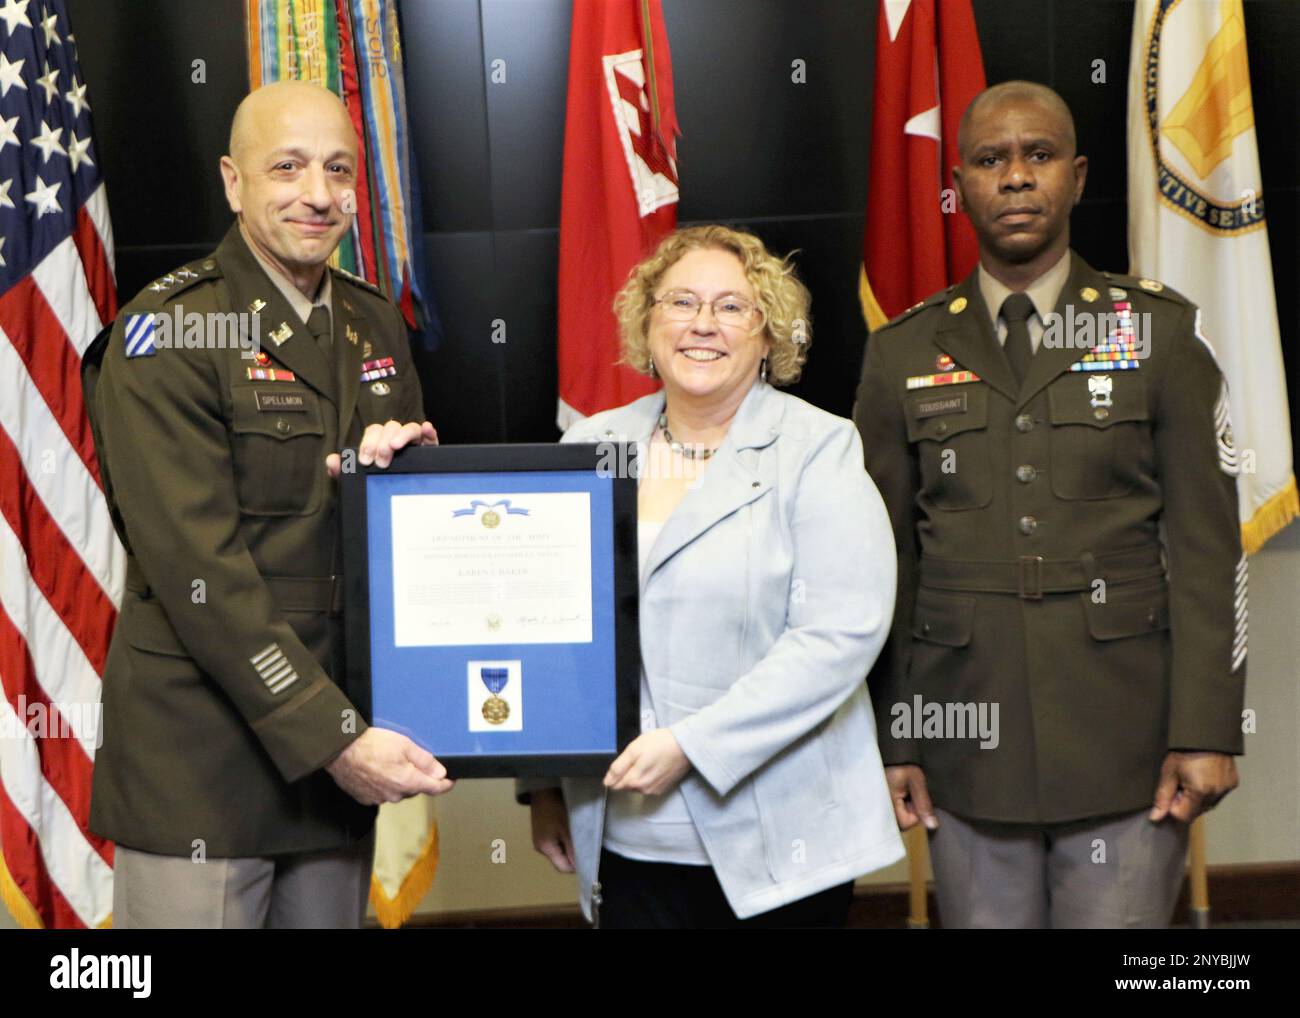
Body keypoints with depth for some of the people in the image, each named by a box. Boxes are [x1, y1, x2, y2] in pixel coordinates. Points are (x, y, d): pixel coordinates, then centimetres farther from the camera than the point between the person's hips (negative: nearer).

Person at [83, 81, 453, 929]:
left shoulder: (377, 325, 9)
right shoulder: (167, 334, -10)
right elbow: (198, 568, -17)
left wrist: (408, 458, -7)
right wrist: (334, 738, -19)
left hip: (341, 732, 6)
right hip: (202, 757, -5)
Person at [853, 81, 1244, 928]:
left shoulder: (1162, 332, 3)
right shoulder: (903, 354, 6)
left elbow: (1207, 547, 0)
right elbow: (883, 561, 6)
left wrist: (1207, 731, -6)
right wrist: (889, 738, 3)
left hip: (1126, 751, -1)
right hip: (970, 749, 1)